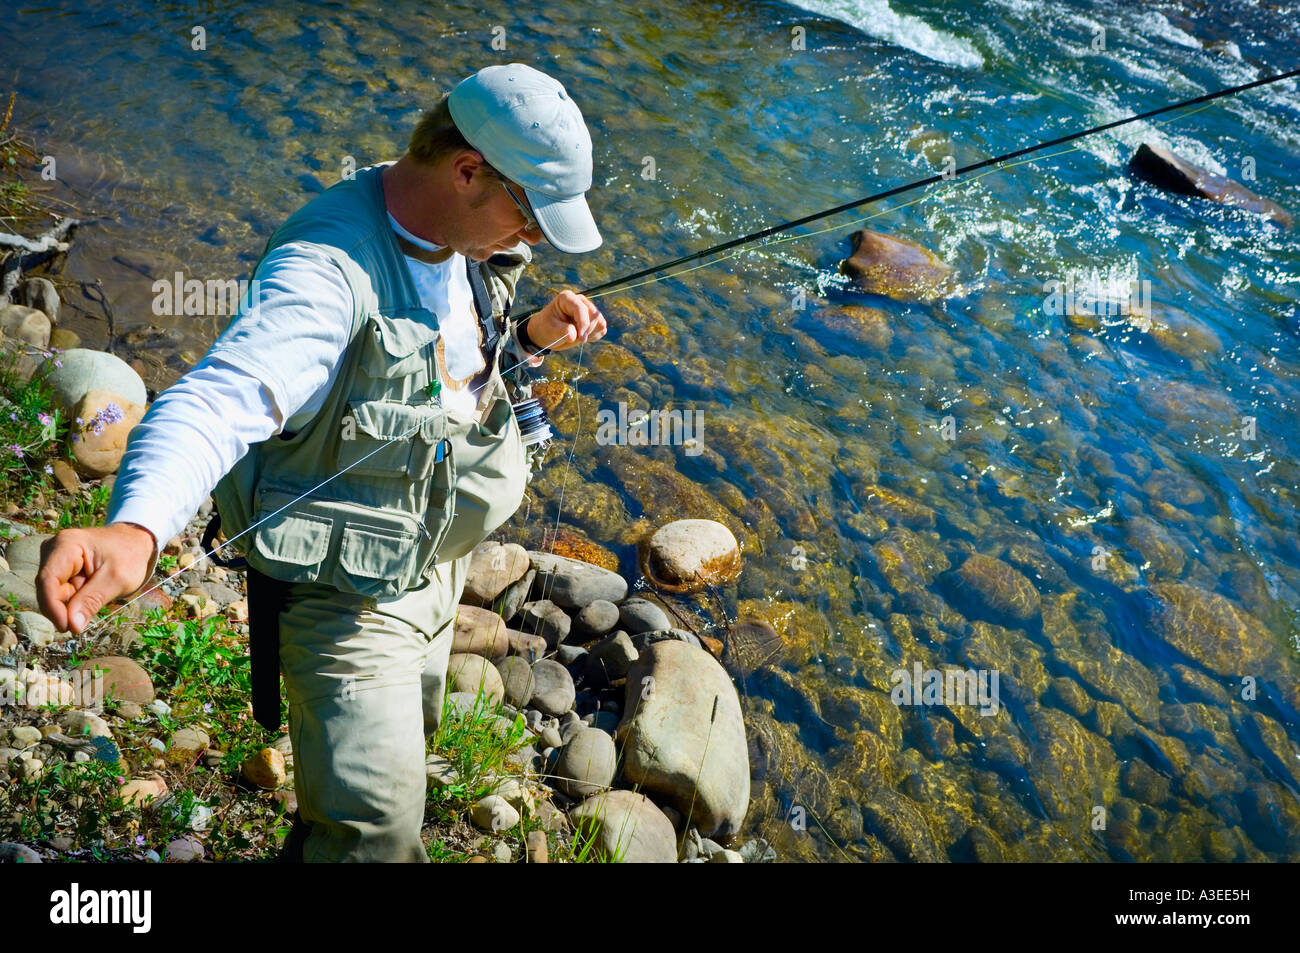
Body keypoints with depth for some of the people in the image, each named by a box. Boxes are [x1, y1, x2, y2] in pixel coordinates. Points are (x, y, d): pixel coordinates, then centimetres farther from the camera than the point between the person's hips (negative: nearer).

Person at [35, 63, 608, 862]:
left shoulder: (461, 242, -4)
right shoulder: (330, 269, -33)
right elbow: (221, 399, -49)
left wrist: (533, 337, -4)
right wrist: (136, 529, -66)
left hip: (434, 565, 9)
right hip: (348, 594, -8)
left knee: (404, 747, 30)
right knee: (376, 830, -7)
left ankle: (321, 834, 59)